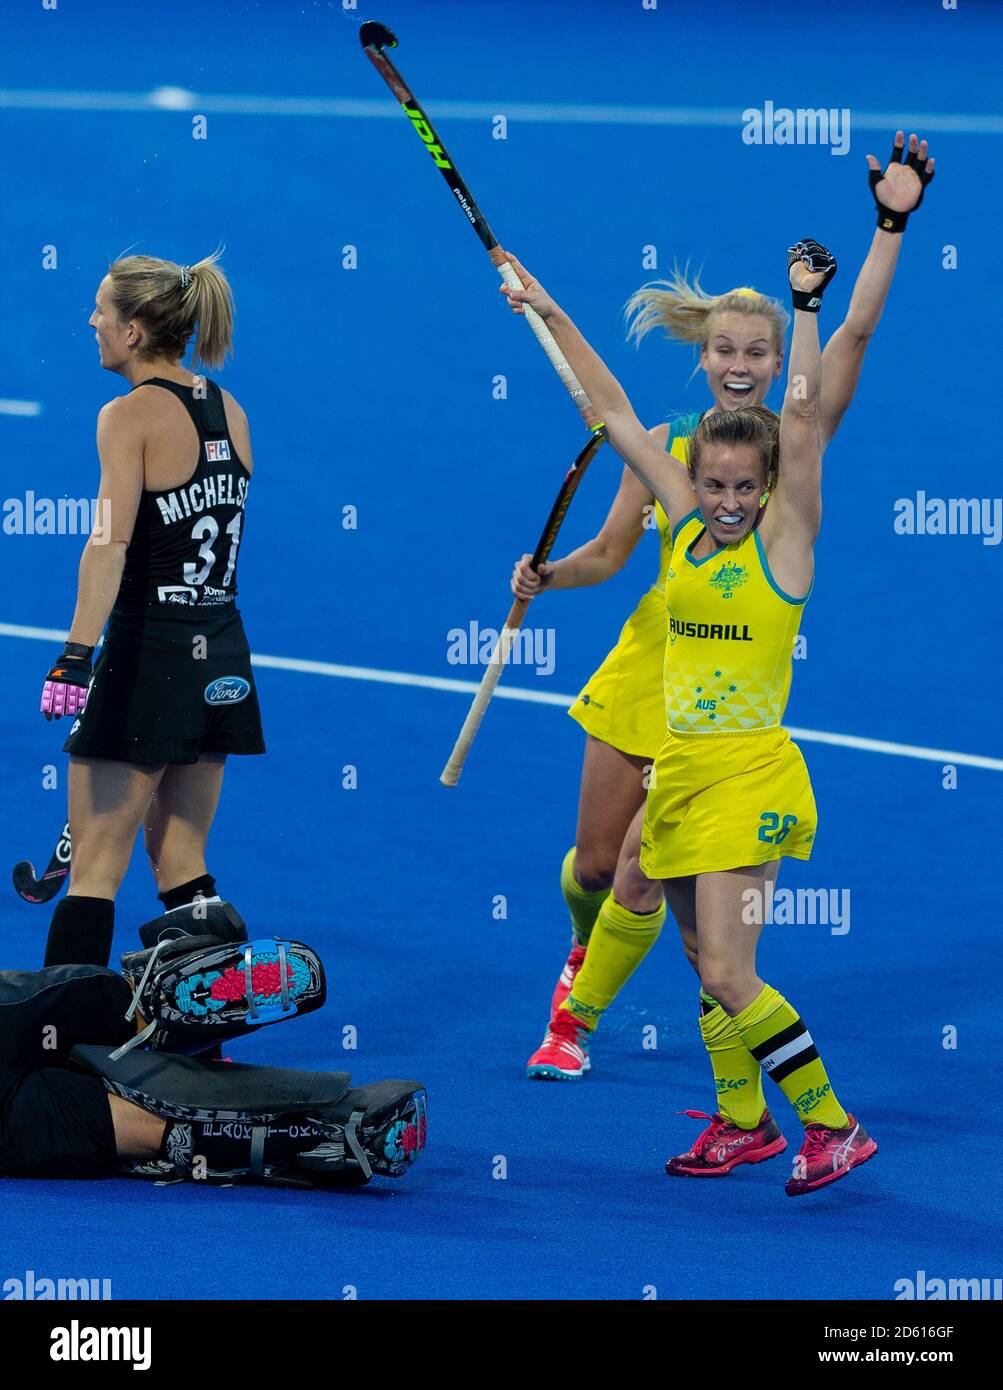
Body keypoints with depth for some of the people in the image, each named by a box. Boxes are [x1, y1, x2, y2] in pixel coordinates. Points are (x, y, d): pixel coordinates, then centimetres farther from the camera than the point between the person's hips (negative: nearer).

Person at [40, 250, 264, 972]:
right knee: (180, 864, 16)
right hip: (222, 658, 7)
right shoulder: (229, 411, 9)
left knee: (95, 867, -4)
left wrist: (76, 655, -32)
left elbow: (111, 541, -25)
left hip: (149, 654, -7)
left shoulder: (129, 416, -12)